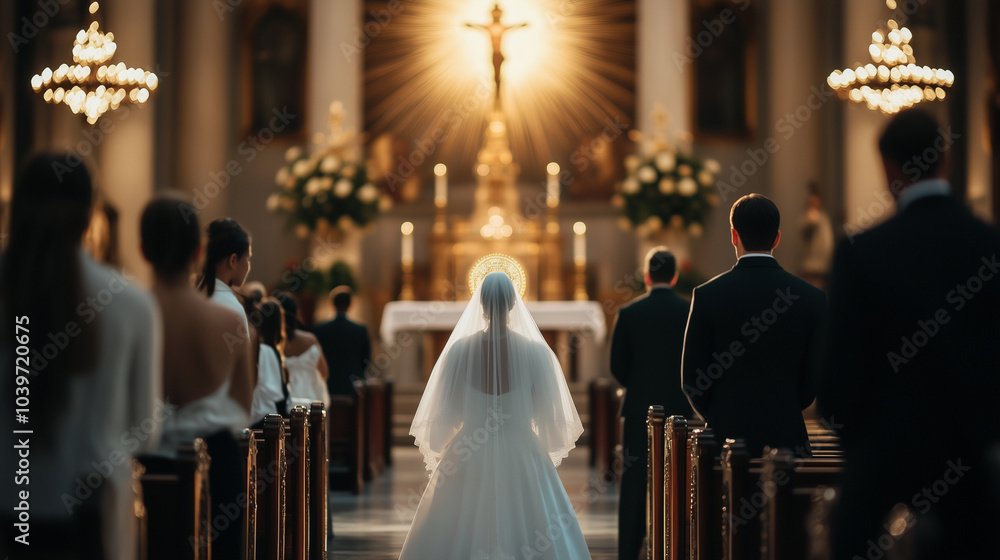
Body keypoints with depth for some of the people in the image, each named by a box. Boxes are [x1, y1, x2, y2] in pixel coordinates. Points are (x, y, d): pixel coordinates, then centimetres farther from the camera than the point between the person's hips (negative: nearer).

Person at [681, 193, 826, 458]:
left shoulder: (707, 295, -4)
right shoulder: (811, 297, 0)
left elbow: (691, 378, 0)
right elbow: (816, 377, 4)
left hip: (726, 437, -1)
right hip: (786, 436, 1)